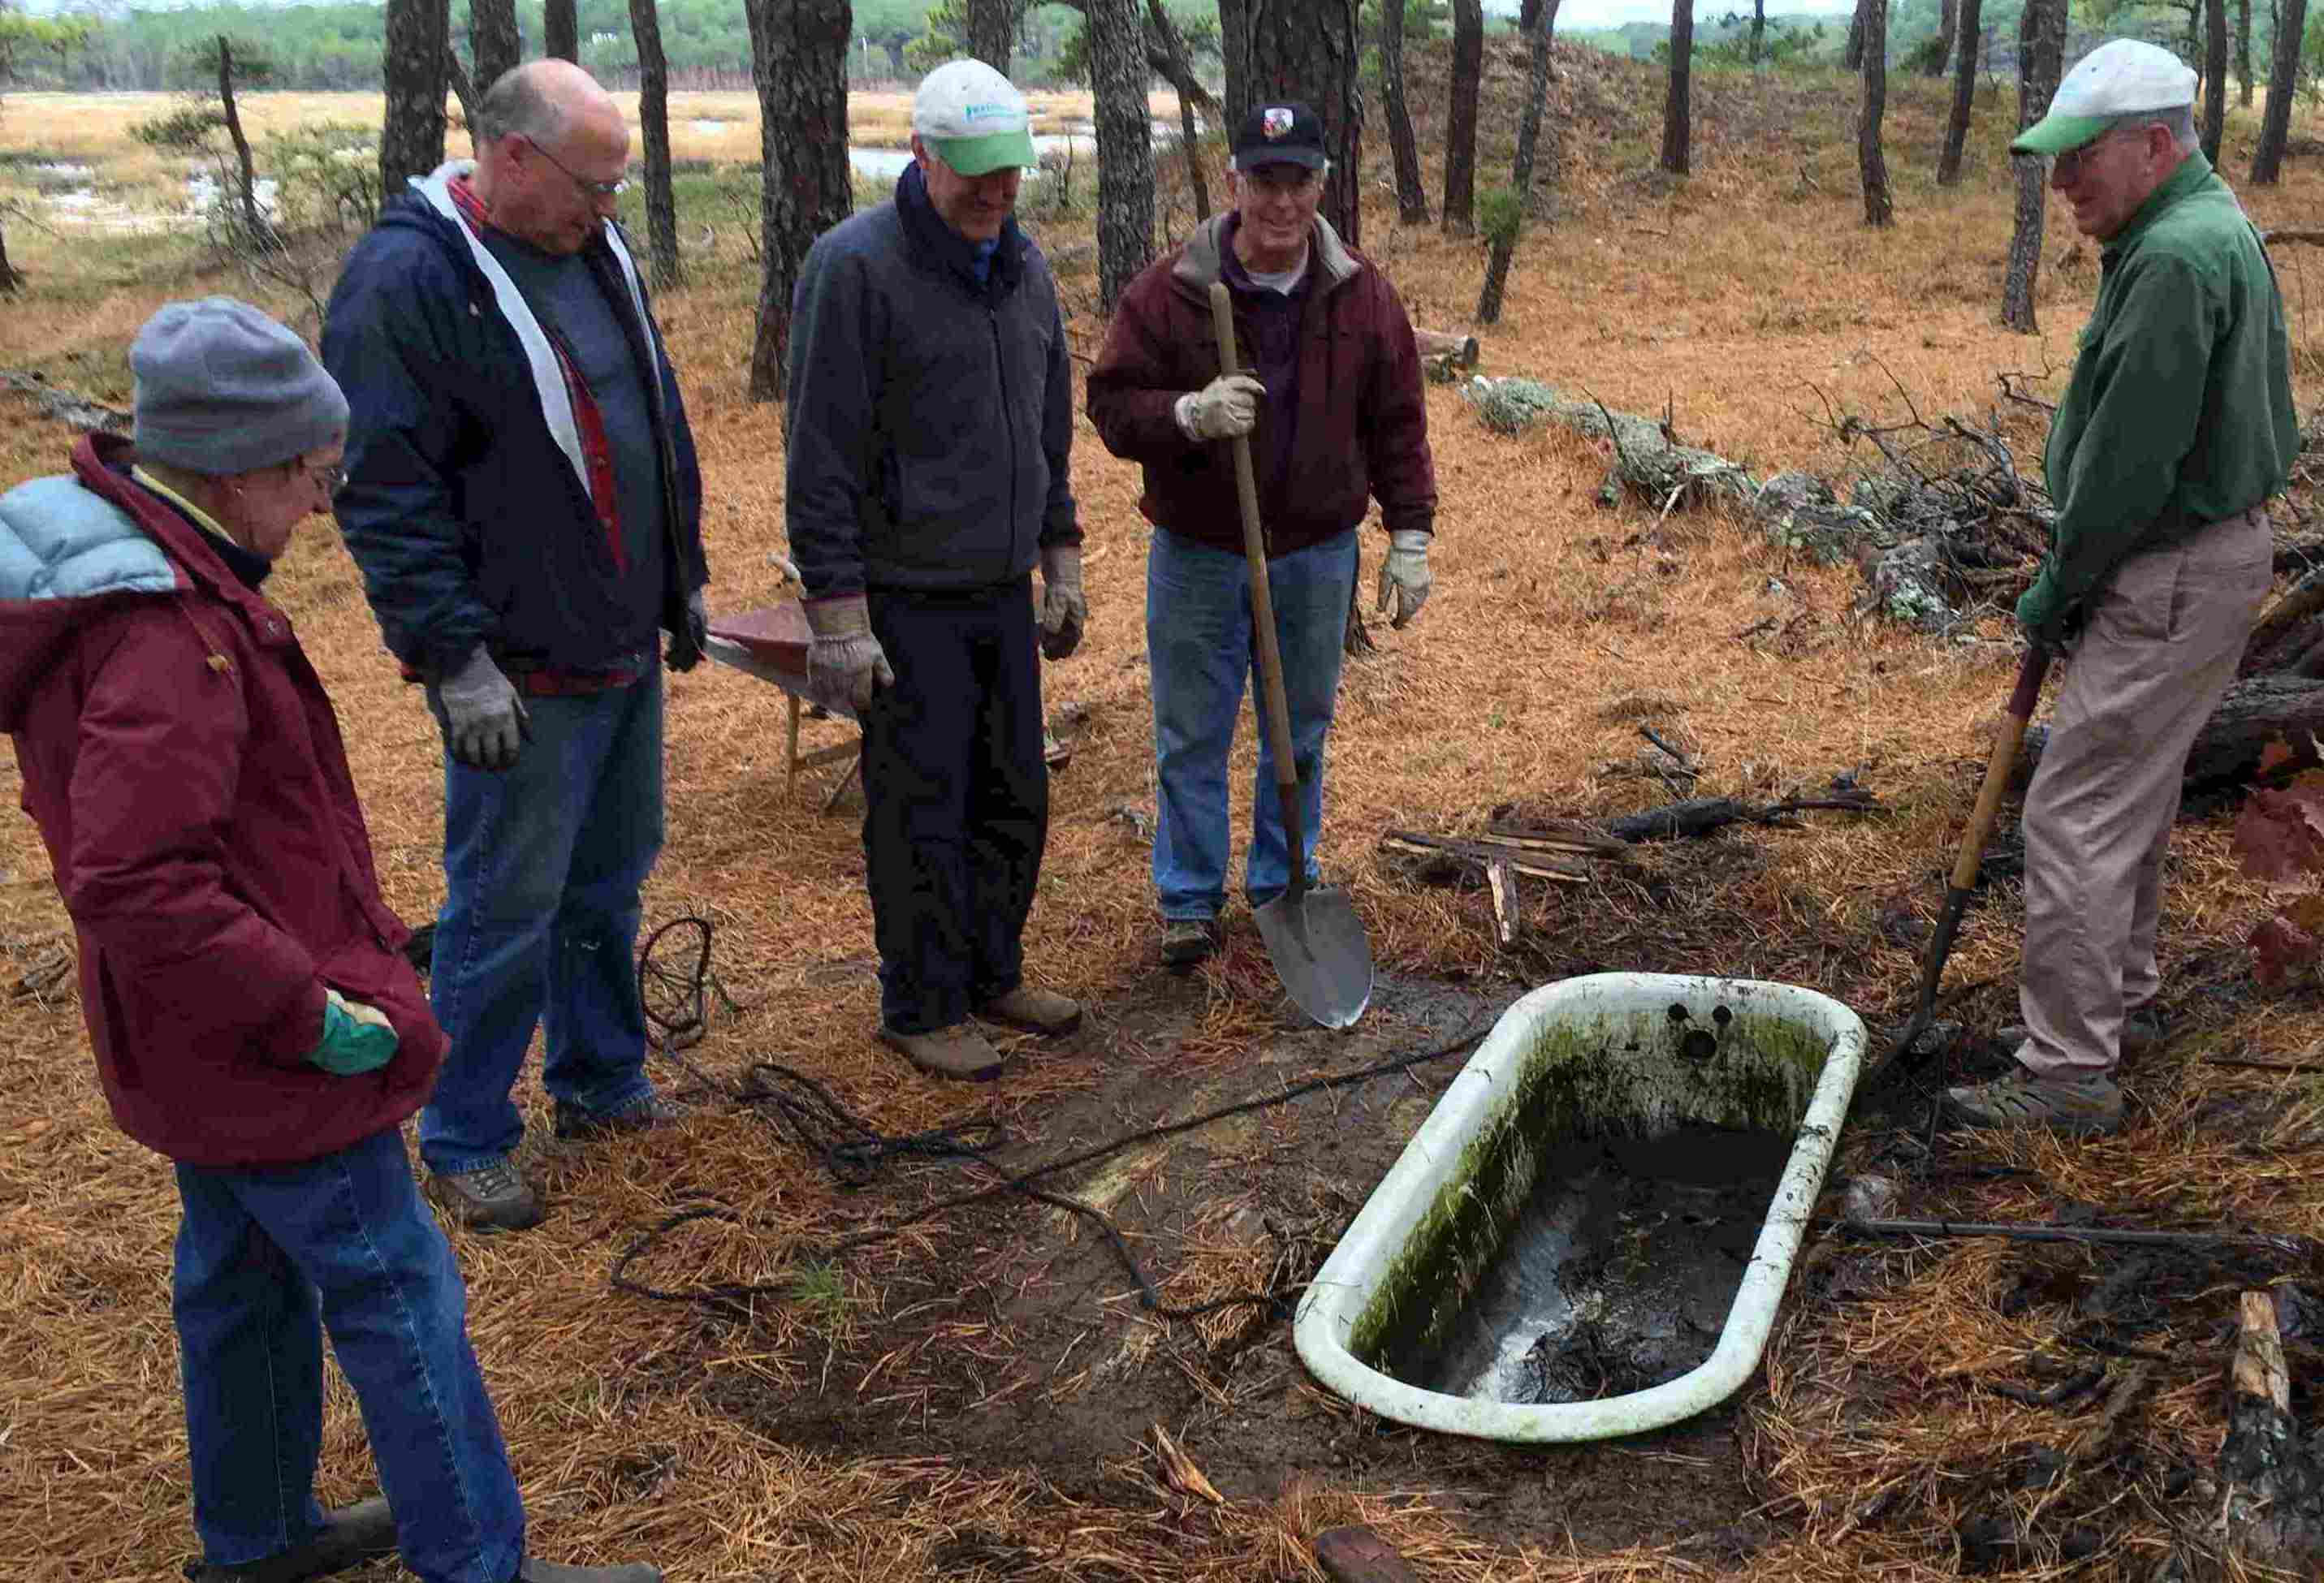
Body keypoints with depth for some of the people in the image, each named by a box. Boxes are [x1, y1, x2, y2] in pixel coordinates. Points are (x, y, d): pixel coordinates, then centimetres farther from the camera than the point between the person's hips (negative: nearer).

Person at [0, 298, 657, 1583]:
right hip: (261, 1053, -10)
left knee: (244, 1282, 23)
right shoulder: (169, 636, -28)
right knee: (396, 1298, 3)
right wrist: (309, 1011, -24)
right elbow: (136, 887, -32)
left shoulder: (117, 555, 4)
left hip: (207, 1044, 10)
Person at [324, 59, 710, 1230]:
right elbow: (387, 493, -18)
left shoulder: (592, 250, 8)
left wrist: (682, 577, 19)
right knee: (507, 911, 3)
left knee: (611, 880, 19)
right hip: (521, 672, -8)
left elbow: (656, 421, 17)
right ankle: (463, 1142, 21)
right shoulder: (407, 278, -16)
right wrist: (457, 659, -20)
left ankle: (602, 1084, 37)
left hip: (625, 649, 8)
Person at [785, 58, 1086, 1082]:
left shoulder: (1023, 267, 8)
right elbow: (820, 455, -15)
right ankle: (921, 1008, 19)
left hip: (1005, 592, 7)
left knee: (1014, 801, 14)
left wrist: (1061, 563, 15)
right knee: (921, 814, 3)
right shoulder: (855, 266, -14)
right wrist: (839, 617, -18)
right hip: (907, 601, -7)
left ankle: (991, 974, 32)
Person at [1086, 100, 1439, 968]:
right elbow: (1112, 405, -7)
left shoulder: (1362, 295, -1)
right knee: (1192, 739, 7)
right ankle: (1190, 899, 22)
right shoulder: (1167, 291, -9)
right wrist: (1189, 414, -26)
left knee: (1301, 733, 13)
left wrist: (1410, 538, 2)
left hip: (1317, 554, 2)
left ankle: (1283, 887, 30)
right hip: (1198, 555, -2)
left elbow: (1397, 424, 4)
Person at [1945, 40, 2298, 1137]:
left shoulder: (2177, 257, -21)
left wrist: (2061, 585, -11)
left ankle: (2069, 1074, -3)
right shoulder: (2215, 229, 14)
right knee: (2133, 797, 20)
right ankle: (2120, 1001, 35)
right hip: (2210, 548, 11)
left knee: (2076, 811, -8)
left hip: (2174, 574, -11)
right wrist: (2074, 577, 11)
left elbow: (2129, 456, -23)